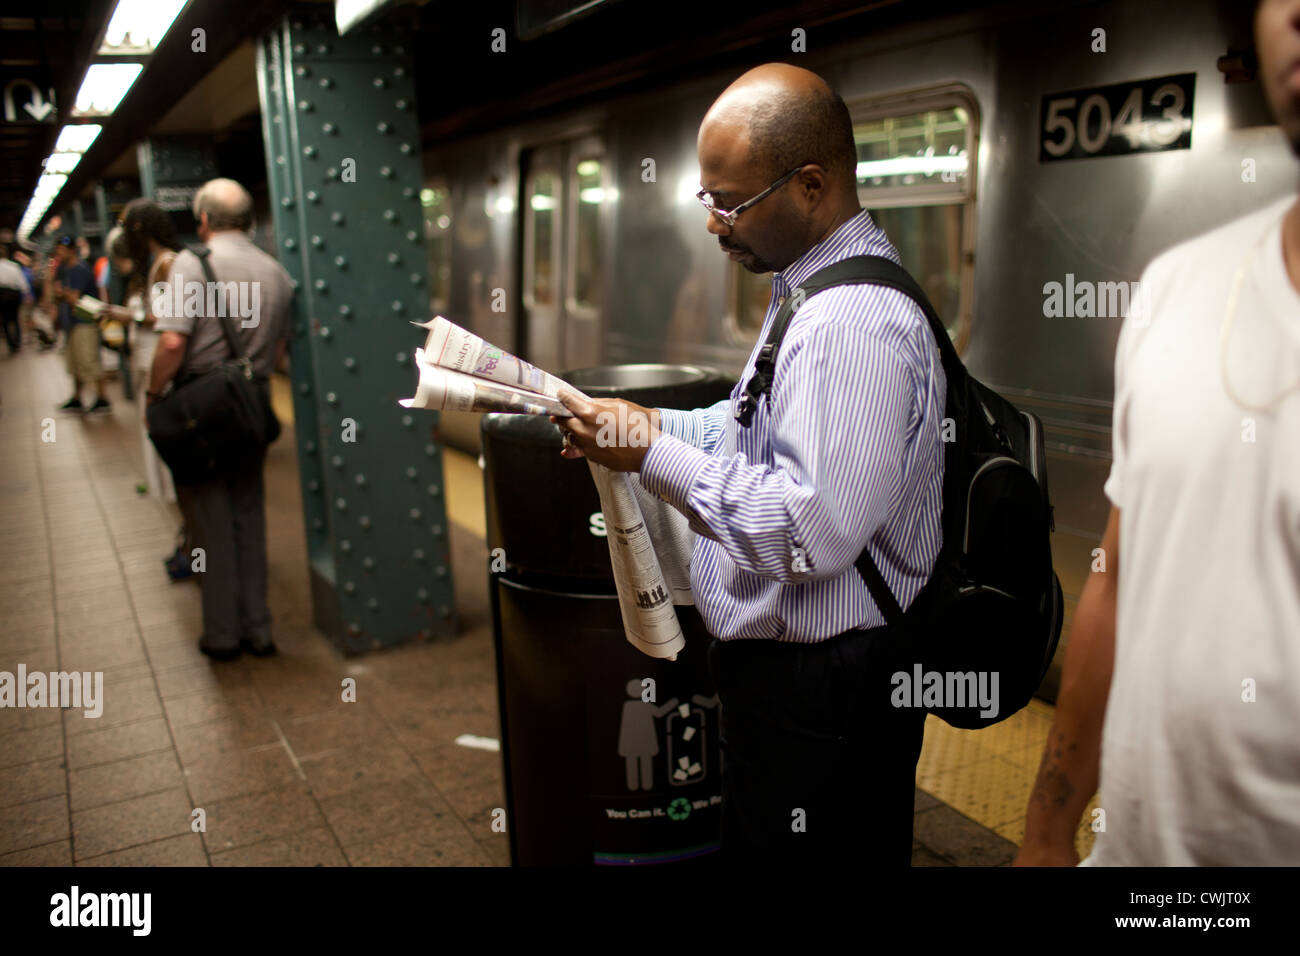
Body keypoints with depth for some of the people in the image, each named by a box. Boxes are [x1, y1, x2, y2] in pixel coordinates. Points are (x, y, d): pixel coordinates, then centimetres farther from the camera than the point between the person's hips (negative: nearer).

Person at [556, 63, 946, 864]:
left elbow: (813, 533, -31)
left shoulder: (855, 324, -25)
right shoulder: (816, 292, 10)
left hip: (817, 695, -10)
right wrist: (653, 425, 7)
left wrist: (654, 458, -23)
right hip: (786, 670, 10)